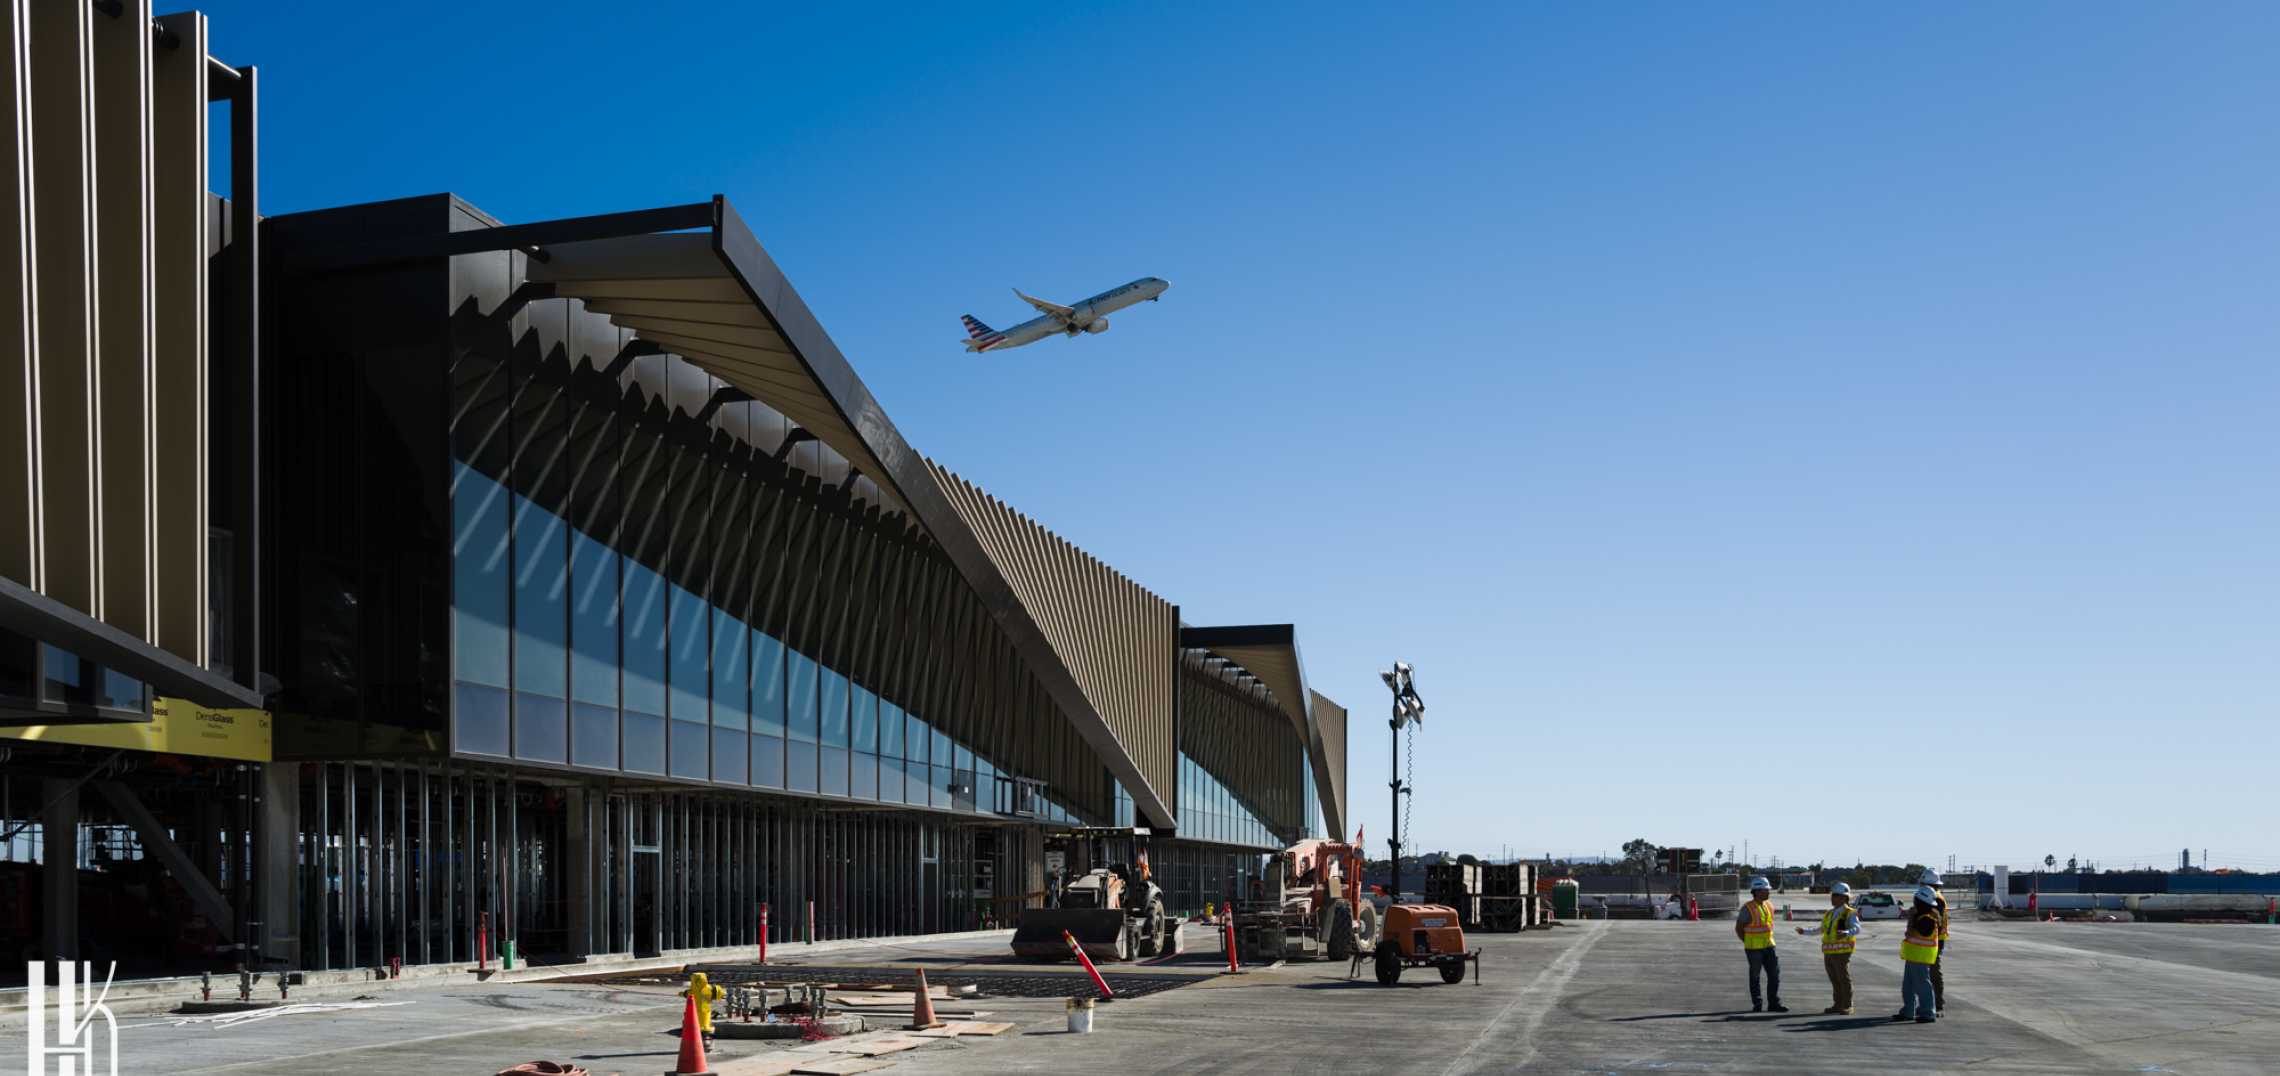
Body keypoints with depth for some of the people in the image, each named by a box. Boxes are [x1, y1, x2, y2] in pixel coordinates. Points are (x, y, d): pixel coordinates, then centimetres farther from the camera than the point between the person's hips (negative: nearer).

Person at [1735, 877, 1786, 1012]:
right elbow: (1738, 928, -7)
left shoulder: (1769, 905, 5)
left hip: (1768, 946, 6)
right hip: (1753, 948, -6)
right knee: (1755, 976, 3)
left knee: (1774, 974, 1)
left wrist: (1769, 940, 13)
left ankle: (1773, 1004, 8)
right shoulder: (1748, 908, -14)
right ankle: (1757, 1005, 11)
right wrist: (1749, 944, -4)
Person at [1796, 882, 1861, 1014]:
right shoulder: (1829, 914, 17)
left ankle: (1847, 1006, 5)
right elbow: (1821, 930, 28)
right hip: (1829, 952, 7)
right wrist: (1805, 931, 24)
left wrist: (1846, 933, -44)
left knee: (1844, 979, -2)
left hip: (1842, 952, -7)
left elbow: (1856, 929, -24)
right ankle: (1838, 1005, 18)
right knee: (1834, 980, 11)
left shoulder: (1850, 914, -7)